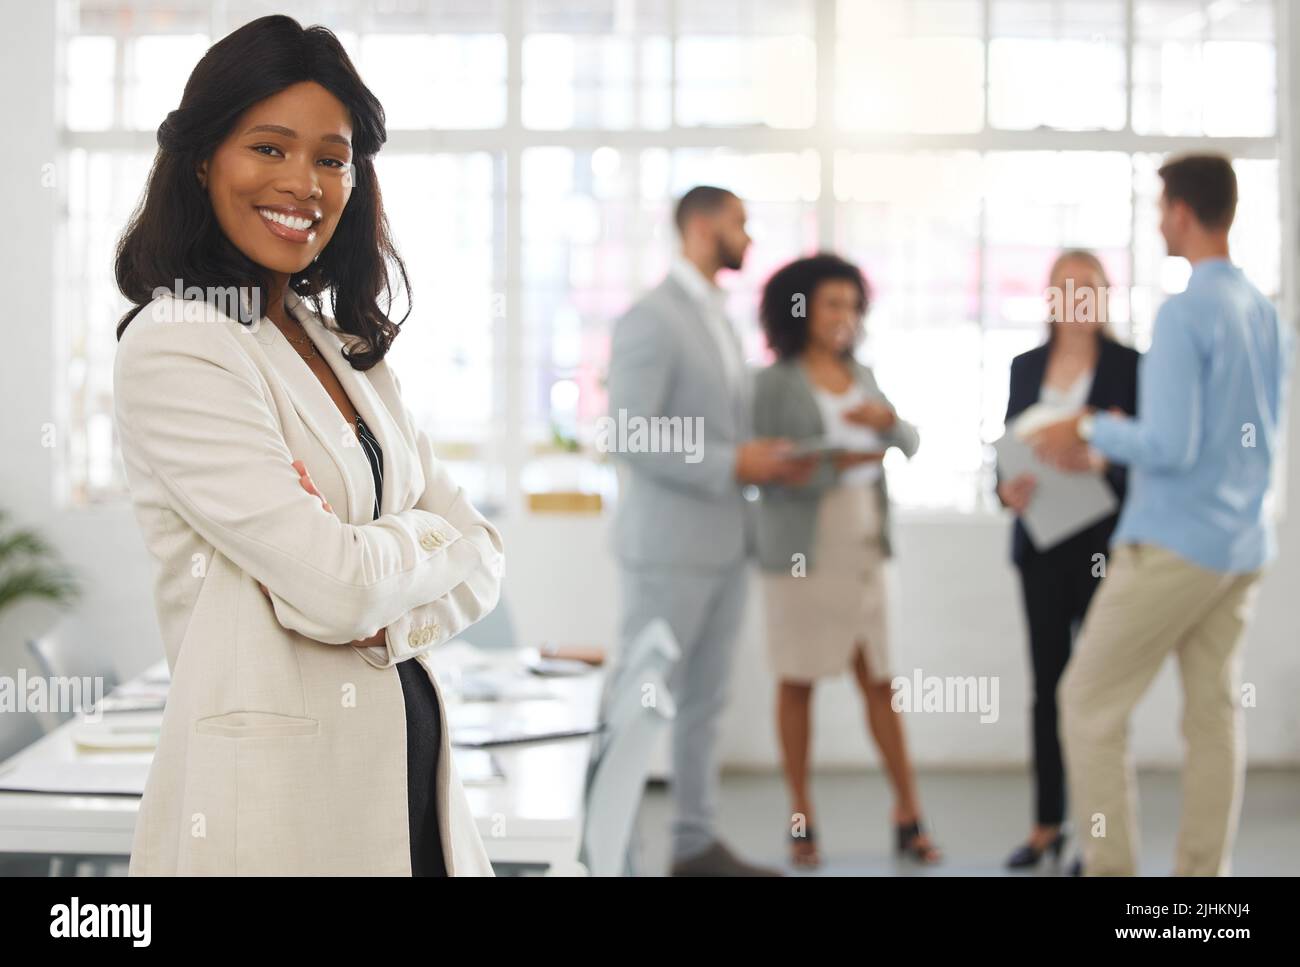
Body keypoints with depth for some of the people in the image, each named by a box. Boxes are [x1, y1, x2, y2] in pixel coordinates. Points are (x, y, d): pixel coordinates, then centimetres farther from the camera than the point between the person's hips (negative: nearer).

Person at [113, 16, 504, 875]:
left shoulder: (349, 351, 12)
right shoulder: (173, 348, -12)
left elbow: (480, 558, 7)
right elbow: (333, 585, -19)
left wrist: (389, 620, -13)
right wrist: (429, 540, 0)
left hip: (412, 766, 7)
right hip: (274, 787, -7)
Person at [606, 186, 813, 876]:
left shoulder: (718, 320, 16)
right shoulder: (650, 319, -12)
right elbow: (630, 436, -19)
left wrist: (765, 457, 2)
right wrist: (733, 465, -20)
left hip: (724, 544, 8)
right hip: (670, 546, -8)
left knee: (703, 702, 11)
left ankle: (696, 844, 17)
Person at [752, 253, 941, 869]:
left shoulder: (860, 377, 12)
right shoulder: (774, 384, -5)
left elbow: (909, 444, 6)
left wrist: (887, 419, -14)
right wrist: (838, 464, -18)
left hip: (862, 547, 5)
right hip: (800, 548, -5)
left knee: (879, 679, 3)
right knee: (798, 680, 2)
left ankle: (908, 816, 6)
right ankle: (801, 820, 11)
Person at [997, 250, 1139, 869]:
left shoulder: (1129, 366, -1)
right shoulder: (1025, 367, 11)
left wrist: (1102, 458, -22)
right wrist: (1008, 488, -9)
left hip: (1103, 544, -3)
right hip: (1042, 543, 4)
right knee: (1047, 683, 7)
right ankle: (1047, 824, 15)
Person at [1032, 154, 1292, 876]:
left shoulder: (1184, 312, -15)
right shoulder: (1267, 315, 10)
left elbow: (1170, 445, -20)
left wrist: (1091, 431, -4)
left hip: (1175, 543, -8)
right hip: (1243, 546, 8)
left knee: (1089, 702, 2)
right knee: (1215, 714, 10)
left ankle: (1110, 868, 2)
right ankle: (1203, 874, 14)